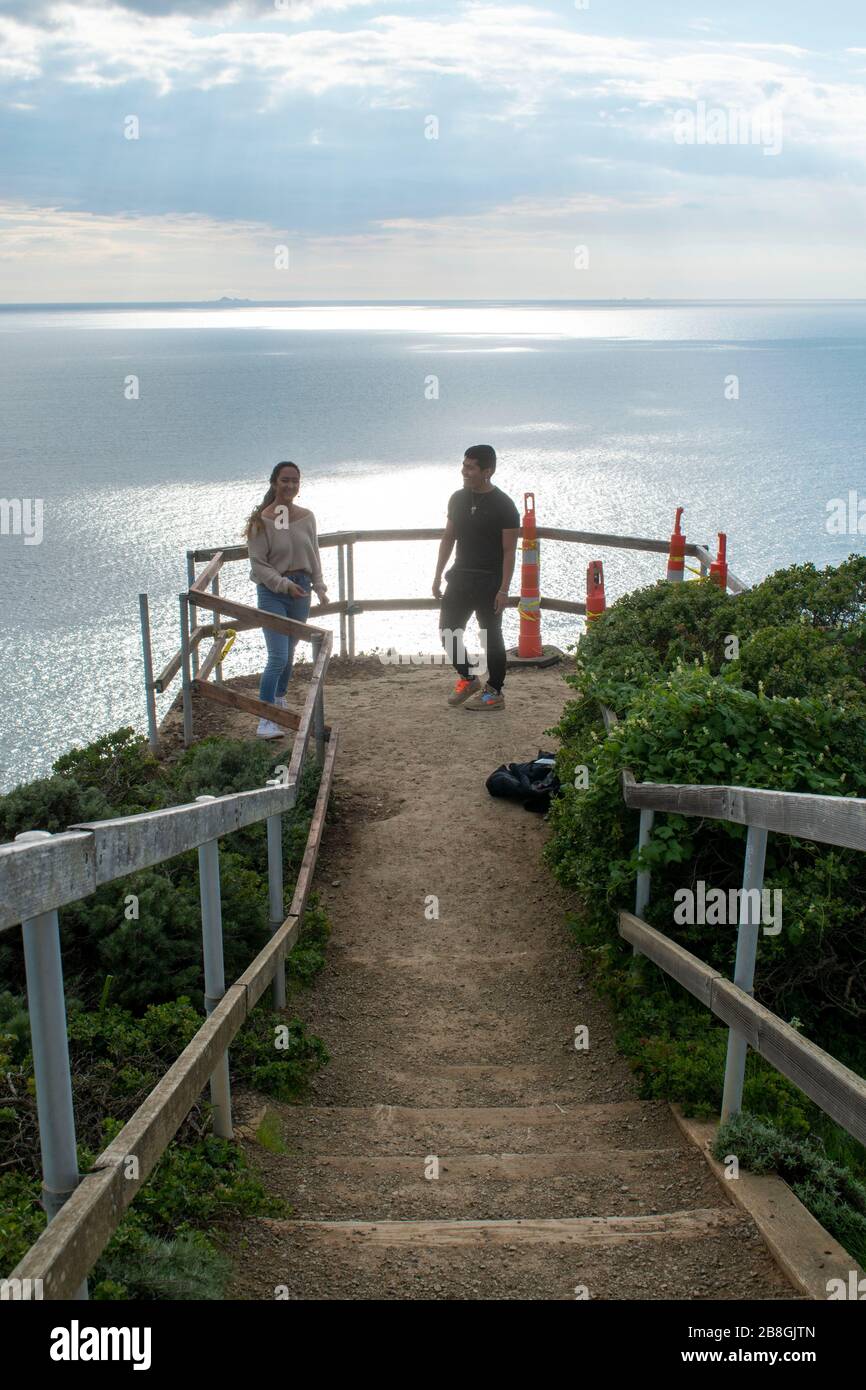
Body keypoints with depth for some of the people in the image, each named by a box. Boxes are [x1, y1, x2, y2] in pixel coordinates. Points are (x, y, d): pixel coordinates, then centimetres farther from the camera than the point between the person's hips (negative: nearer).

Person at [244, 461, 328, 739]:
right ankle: (266, 721, -11)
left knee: (289, 652, 17)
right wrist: (284, 584, -21)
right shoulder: (262, 520, -10)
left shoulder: (306, 517, 4)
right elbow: (258, 564, -11)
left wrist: (319, 587, 8)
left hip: (300, 590, 5)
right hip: (272, 592, -5)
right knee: (277, 657, -14)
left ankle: (280, 700, 39)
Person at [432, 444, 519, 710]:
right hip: (461, 576, 6)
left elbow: (509, 551, -12)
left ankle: (495, 693, 13)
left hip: (489, 581, -6)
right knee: (448, 630, 7)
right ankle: (467, 679, 25)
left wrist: (503, 589, -16)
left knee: (491, 636, 2)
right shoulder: (458, 499, 6)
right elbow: (448, 538, 13)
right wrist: (438, 576, 9)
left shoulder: (503, 506, -12)